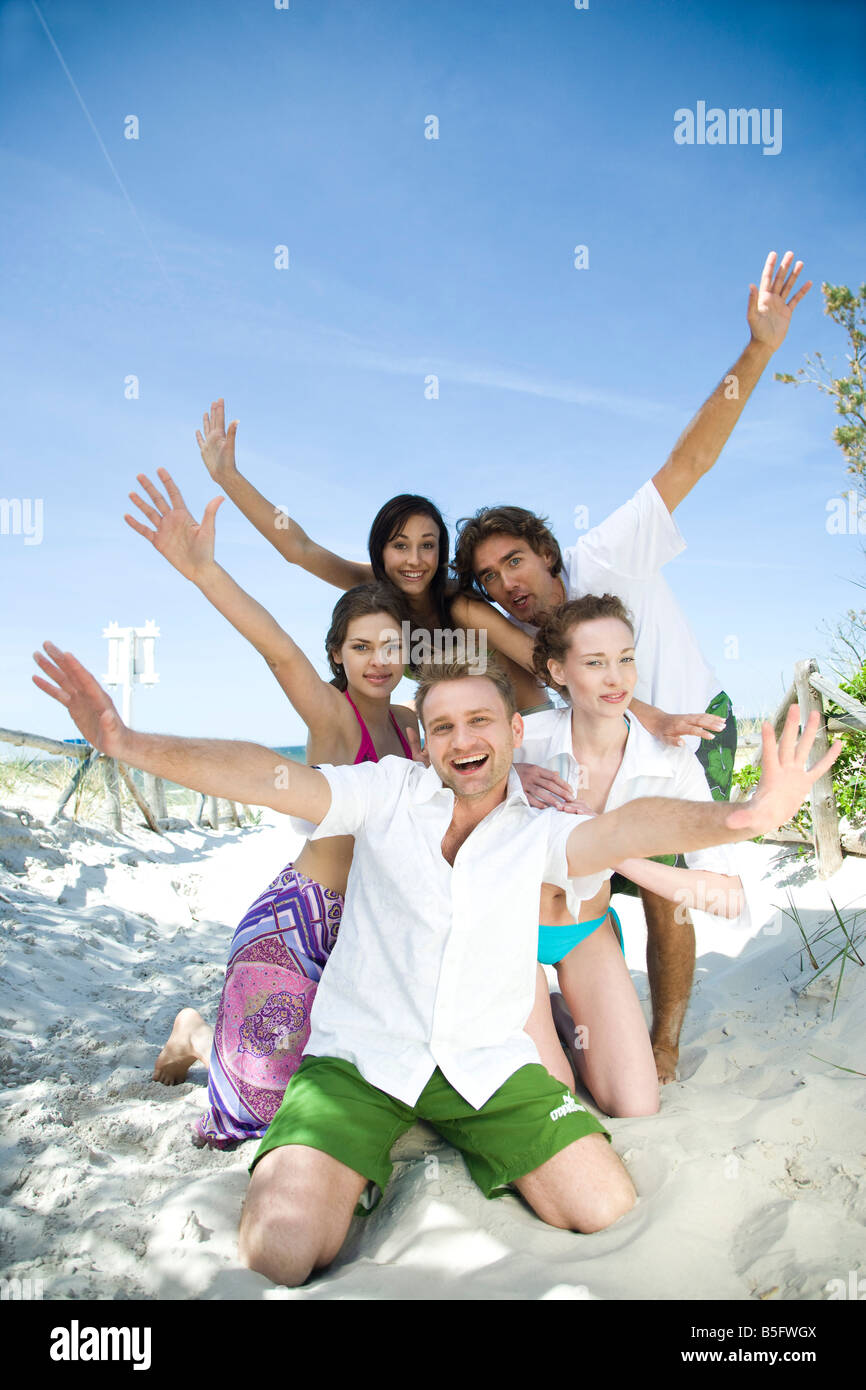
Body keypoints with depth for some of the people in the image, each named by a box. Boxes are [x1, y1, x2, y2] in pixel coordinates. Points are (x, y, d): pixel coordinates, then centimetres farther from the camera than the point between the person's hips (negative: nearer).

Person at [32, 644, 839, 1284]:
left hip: (487, 1059, 2)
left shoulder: (538, 834, -1)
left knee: (608, 1210, -9)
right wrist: (130, 745, -32)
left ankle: (463, 1140, 16)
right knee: (283, 1252, -20)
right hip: (361, 1053, -2)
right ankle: (365, 1157, 13)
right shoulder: (389, 794, -4)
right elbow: (265, 777, -16)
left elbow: (624, 828, -22)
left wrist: (737, 818, -45)